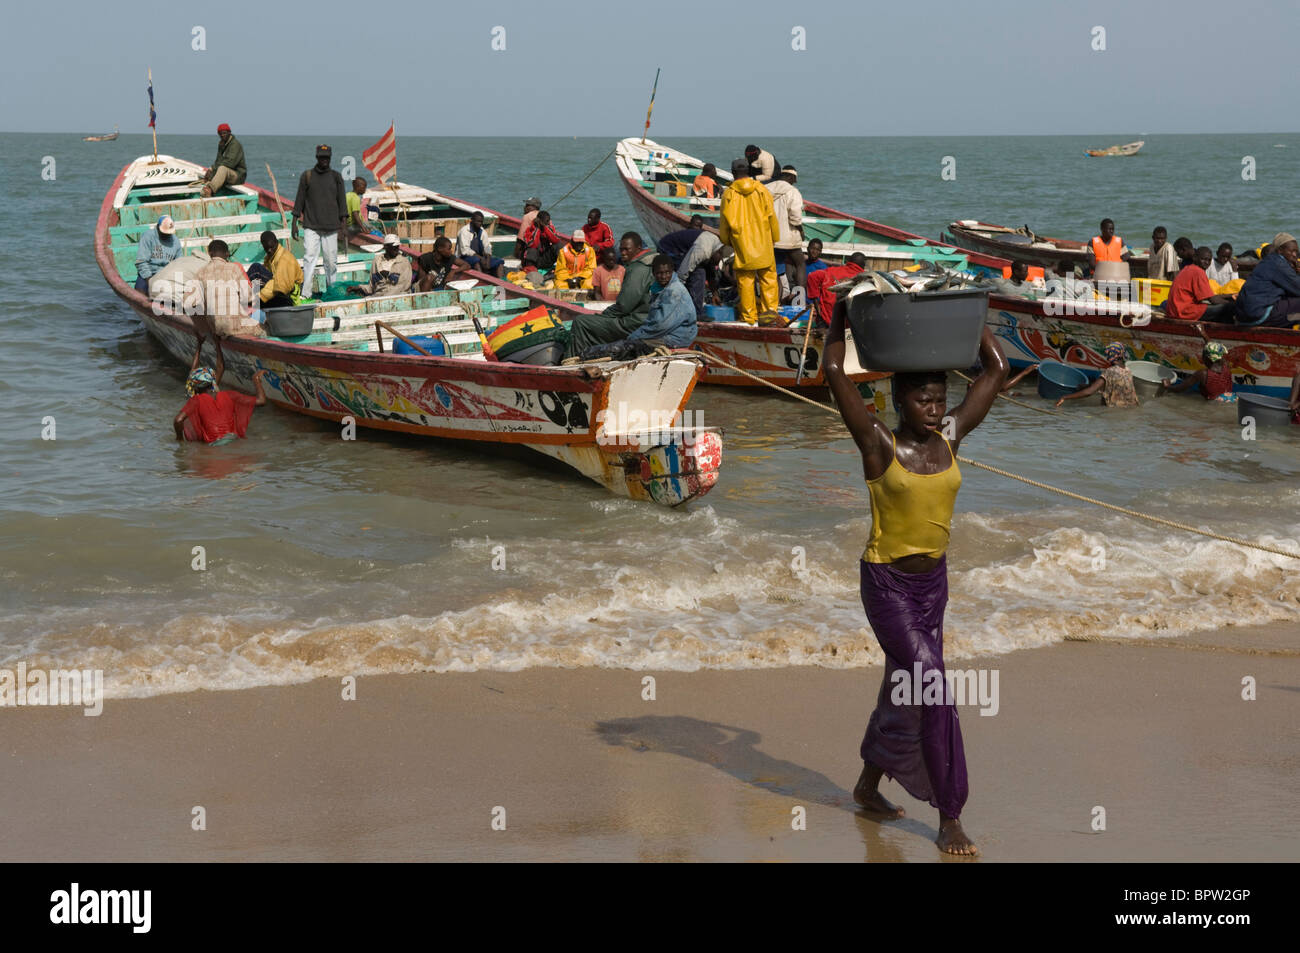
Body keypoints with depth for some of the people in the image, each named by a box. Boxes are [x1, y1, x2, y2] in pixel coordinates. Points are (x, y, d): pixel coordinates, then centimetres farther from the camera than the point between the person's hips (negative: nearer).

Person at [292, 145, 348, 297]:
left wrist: (344, 222, -2)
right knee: (309, 258, -12)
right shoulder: (306, 176, 6)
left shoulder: (336, 177, 8)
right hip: (311, 227, -1)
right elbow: (299, 200, 8)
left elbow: (342, 201, 7)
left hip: (331, 227, 1)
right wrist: (294, 224, 4)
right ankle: (306, 294, -14)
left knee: (331, 261, 2)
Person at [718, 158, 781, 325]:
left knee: (745, 280, 5)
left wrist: (726, 241, 18)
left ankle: (749, 315, 8)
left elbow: (724, 222, 1)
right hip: (763, 244, 1)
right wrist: (774, 237, 15)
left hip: (742, 245, -1)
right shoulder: (762, 190, -3)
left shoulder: (728, 194, -6)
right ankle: (769, 309, 6)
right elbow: (772, 217, 2)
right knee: (768, 277, 11)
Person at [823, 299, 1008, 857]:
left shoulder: (951, 440, -3)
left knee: (903, 687, 19)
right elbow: (834, 371, -21)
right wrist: (842, 311, -10)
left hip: (933, 580, 6)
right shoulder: (879, 444, -15)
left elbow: (996, 370, 2)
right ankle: (949, 819, -4)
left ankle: (867, 787, 40)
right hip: (887, 583, -6)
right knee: (934, 690, -12)